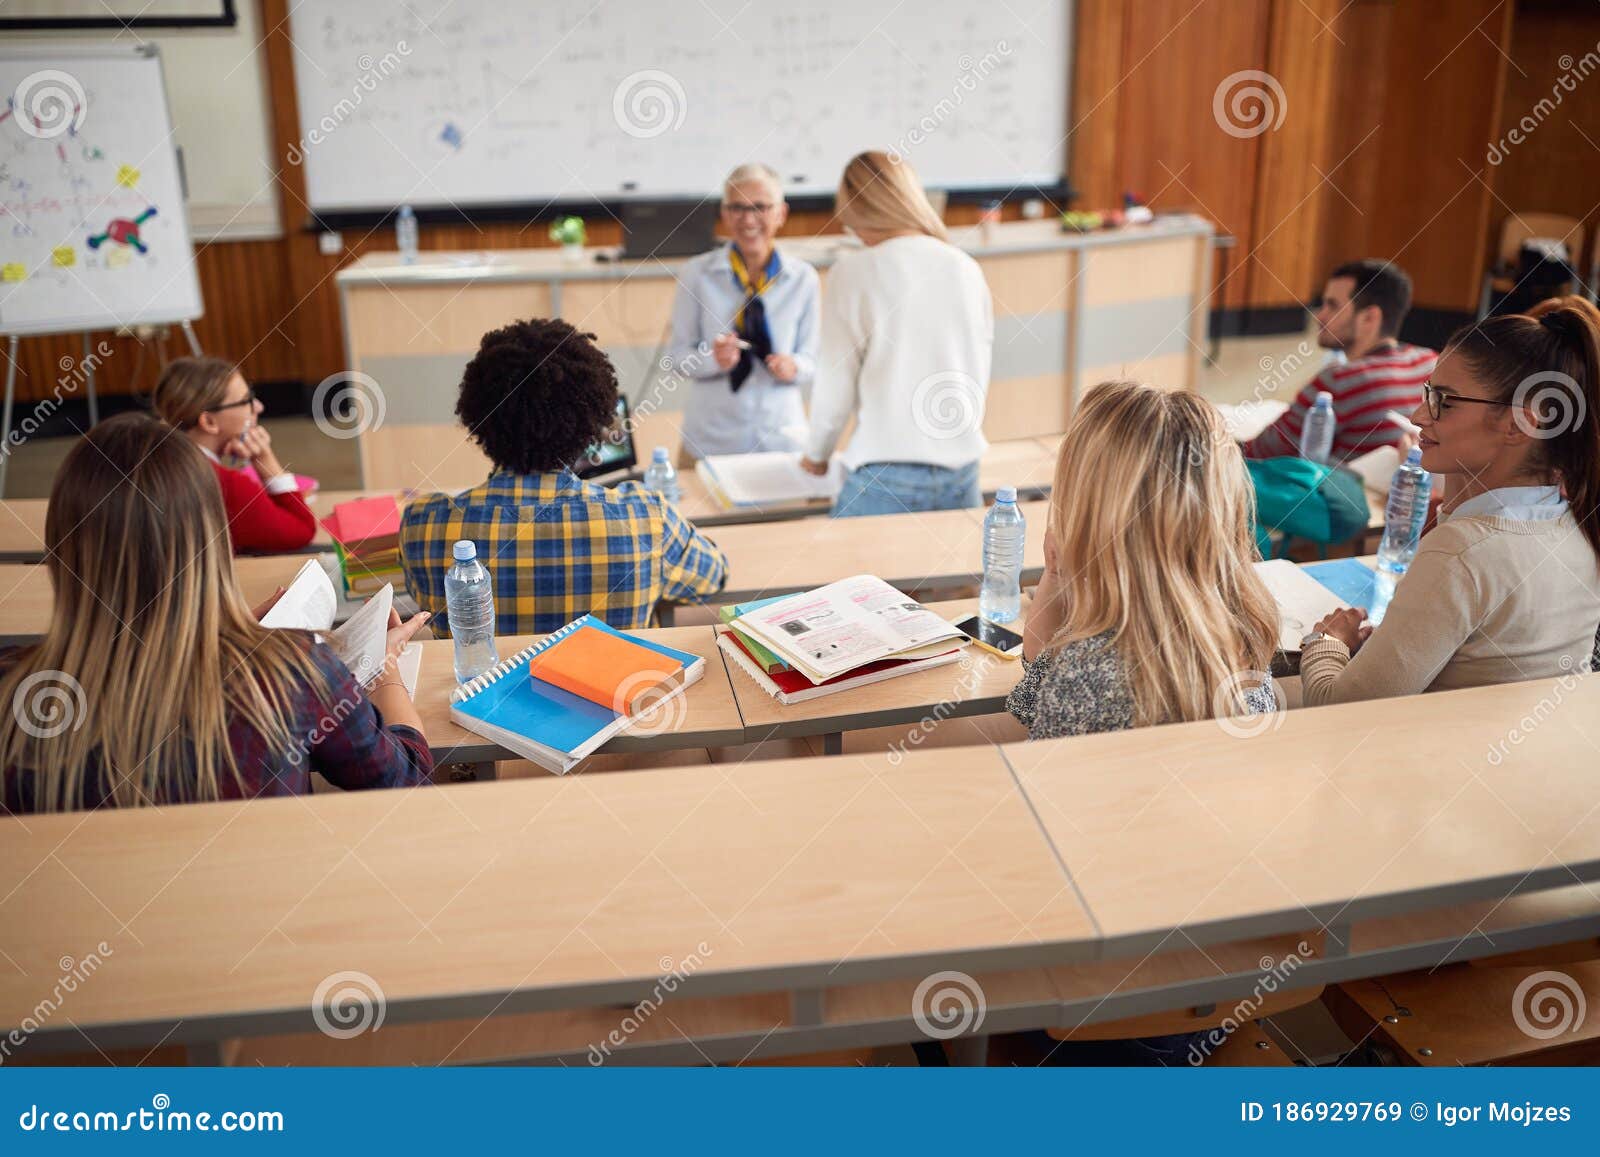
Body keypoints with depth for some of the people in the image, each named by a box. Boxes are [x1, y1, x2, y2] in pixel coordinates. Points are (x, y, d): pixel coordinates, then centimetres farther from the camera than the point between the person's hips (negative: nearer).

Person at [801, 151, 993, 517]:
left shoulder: (853, 274, -7)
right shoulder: (967, 268, 5)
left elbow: (835, 387, -3)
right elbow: (978, 379, 13)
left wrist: (816, 454, 15)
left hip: (887, 479, -4)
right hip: (962, 474, 4)